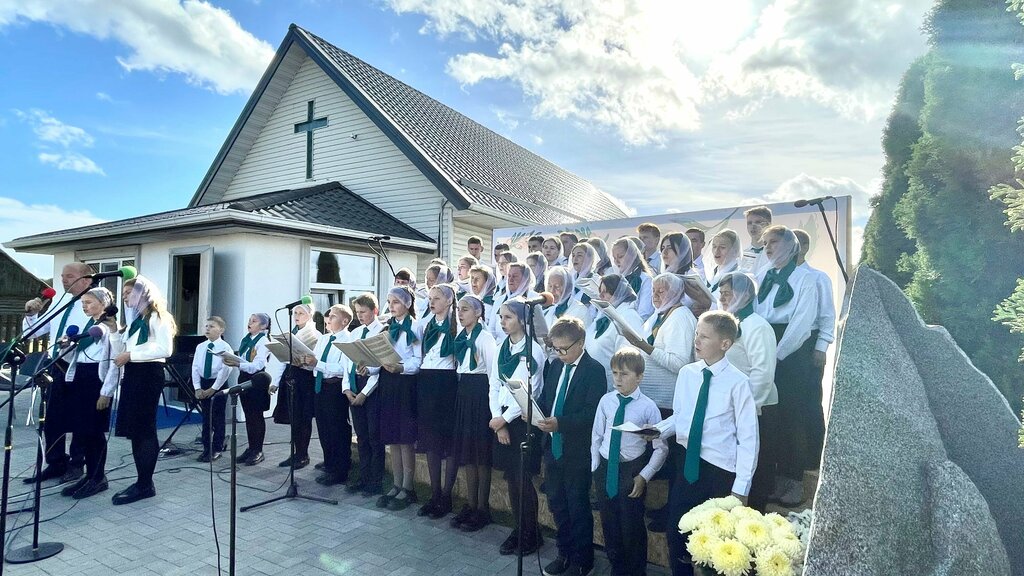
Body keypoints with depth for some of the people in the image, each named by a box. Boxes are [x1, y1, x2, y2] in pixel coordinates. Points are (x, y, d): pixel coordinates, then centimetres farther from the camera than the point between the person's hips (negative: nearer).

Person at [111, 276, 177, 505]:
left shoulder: (158, 316, -7)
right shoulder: (135, 318, 19)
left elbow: (165, 349, -18)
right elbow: (130, 347, 20)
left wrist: (131, 355, -16)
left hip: (148, 374, -9)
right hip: (132, 374, 9)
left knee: (145, 428, -5)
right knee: (134, 429, 8)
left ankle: (145, 484, 2)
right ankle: (142, 481, 16)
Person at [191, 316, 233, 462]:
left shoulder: (225, 347, -9)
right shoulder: (200, 346, 6)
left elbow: (225, 369, -15)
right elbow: (195, 368, 4)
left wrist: (213, 388, -16)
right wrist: (197, 388, -5)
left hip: (218, 385, -5)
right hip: (203, 384, 5)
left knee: (218, 418, 3)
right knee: (205, 418, 11)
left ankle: (217, 449, 14)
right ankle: (206, 448, 21)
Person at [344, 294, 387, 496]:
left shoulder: (382, 332, -8)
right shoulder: (355, 333, 13)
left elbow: (382, 366, -14)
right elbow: (348, 361, 14)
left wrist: (365, 392, -14)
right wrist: (347, 388, 1)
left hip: (373, 388, -6)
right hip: (355, 387, 7)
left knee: (374, 436, 0)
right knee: (361, 436, 13)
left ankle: (376, 482, 12)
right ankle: (364, 478, 24)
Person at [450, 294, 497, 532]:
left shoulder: (485, 338, -11)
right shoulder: (460, 338, 12)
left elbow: (493, 372, -13)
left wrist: (491, 404, -15)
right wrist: (462, 391, 10)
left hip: (480, 392, -8)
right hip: (463, 392, 8)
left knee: (481, 451, 0)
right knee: (465, 450, 12)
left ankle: (482, 509, 12)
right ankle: (470, 505, 23)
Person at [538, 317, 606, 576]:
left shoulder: (594, 370, -14)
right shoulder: (555, 365, 6)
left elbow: (592, 413, -20)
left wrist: (560, 424, -28)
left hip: (577, 450, -6)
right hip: (553, 445, 6)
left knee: (578, 506, 8)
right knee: (556, 503, 17)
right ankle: (565, 552, 36)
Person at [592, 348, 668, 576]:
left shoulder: (648, 407, -14)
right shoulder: (606, 400, -5)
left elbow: (661, 448, -8)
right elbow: (597, 436, 5)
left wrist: (644, 476, -9)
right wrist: (595, 468, 4)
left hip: (632, 471, -3)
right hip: (605, 468, 4)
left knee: (632, 525, 9)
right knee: (609, 523, 16)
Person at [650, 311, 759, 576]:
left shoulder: (737, 382, -15)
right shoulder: (686, 373, -1)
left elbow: (748, 438, -11)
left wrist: (741, 487, -10)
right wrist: (660, 429, -12)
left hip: (721, 472, -4)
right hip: (688, 464, 4)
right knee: (675, 533, 15)